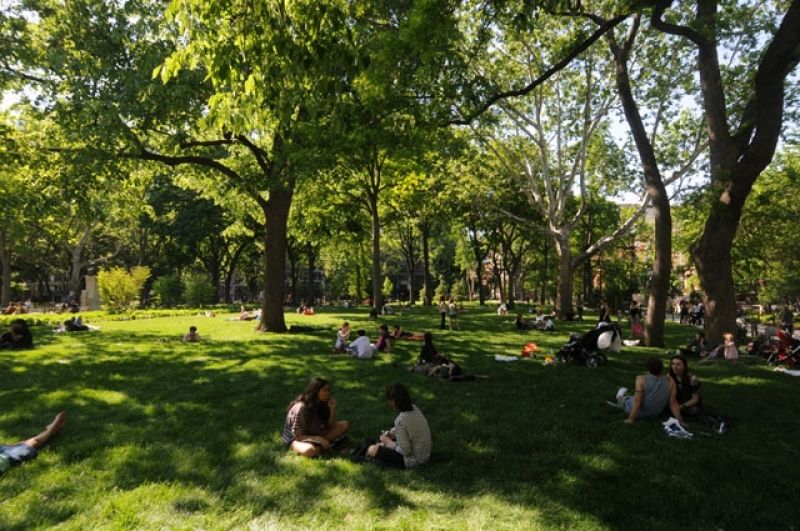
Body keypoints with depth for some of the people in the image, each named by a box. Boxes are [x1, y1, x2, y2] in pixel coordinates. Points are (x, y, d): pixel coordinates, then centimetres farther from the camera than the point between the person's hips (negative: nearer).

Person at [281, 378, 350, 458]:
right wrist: (319, 439, -33)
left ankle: (318, 445, -14)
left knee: (344, 424, -7)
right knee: (311, 451, -42)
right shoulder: (301, 407, -26)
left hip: (314, 435, 7)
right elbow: (298, 436, -23)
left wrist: (332, 409, -16)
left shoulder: (321, 404, -5)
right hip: (295, 439, -7)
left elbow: (331, 425, 0)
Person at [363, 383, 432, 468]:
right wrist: (392, 433, 0)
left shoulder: (400, 420, -30)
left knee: (372, 450, -4)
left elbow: (405, 451, -25)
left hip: (413, 461, -8)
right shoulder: (414, 408, -7)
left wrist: (388, 442, -10)